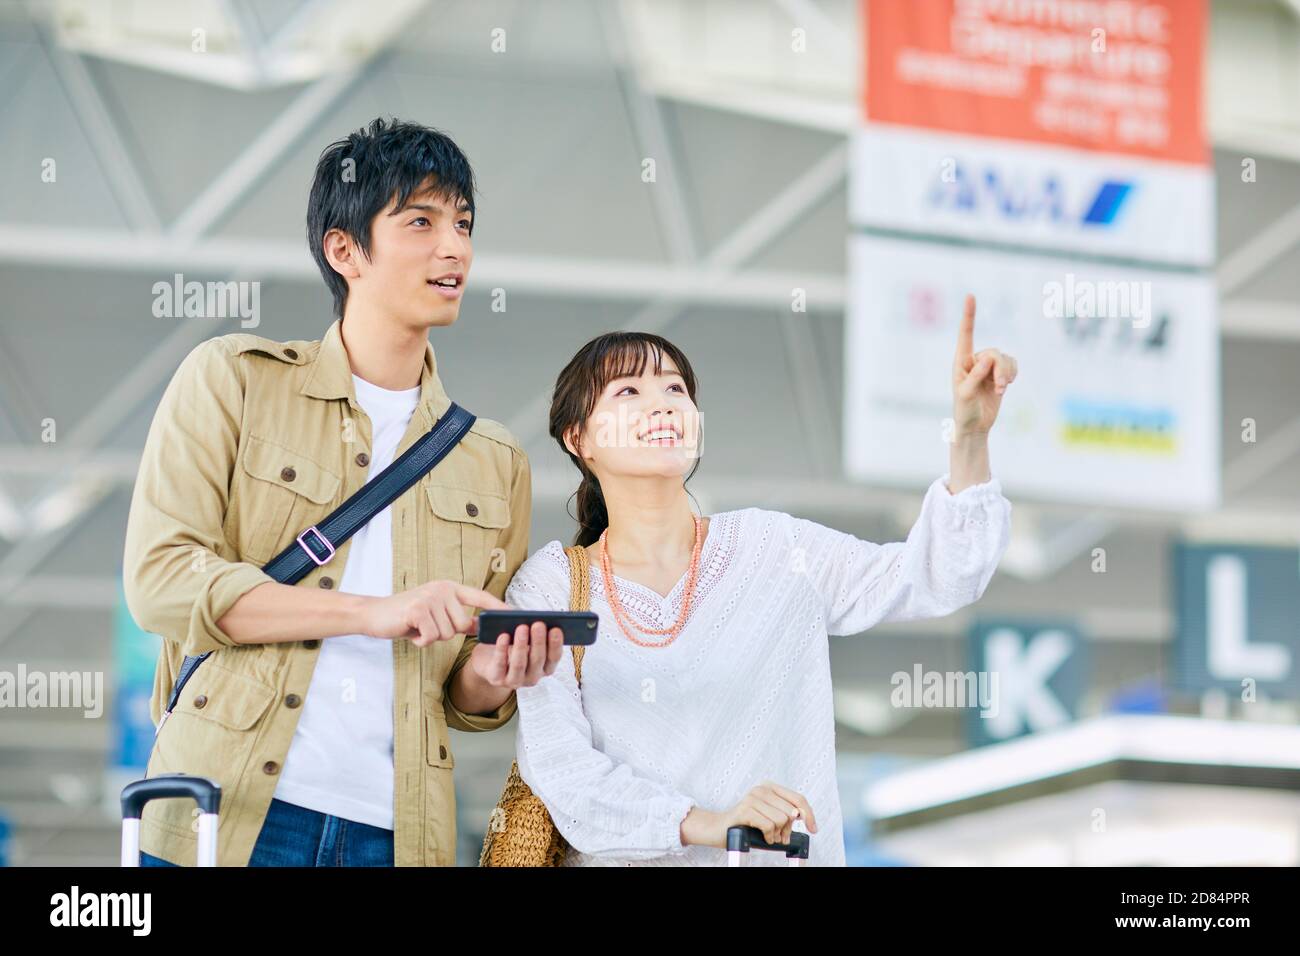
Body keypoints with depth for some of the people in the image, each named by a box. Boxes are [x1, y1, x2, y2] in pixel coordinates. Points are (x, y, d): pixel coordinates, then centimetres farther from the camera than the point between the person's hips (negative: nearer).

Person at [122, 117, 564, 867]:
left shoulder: (495, 462, 16)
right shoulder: (232, 380, 4)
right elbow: (161, 579, -9)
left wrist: (491, 681, -5)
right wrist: (371, 612, -16)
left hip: (396, 834, 3)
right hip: (231, 820, -3)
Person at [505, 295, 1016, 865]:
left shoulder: (767, 547, 5)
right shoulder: (548, 586, 1)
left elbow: (938, 579, -1)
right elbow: (558, 767, -8)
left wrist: (969, 435, -14)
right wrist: (704, 824, -20)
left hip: (781, 858, 1)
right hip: (621, 859, -1)